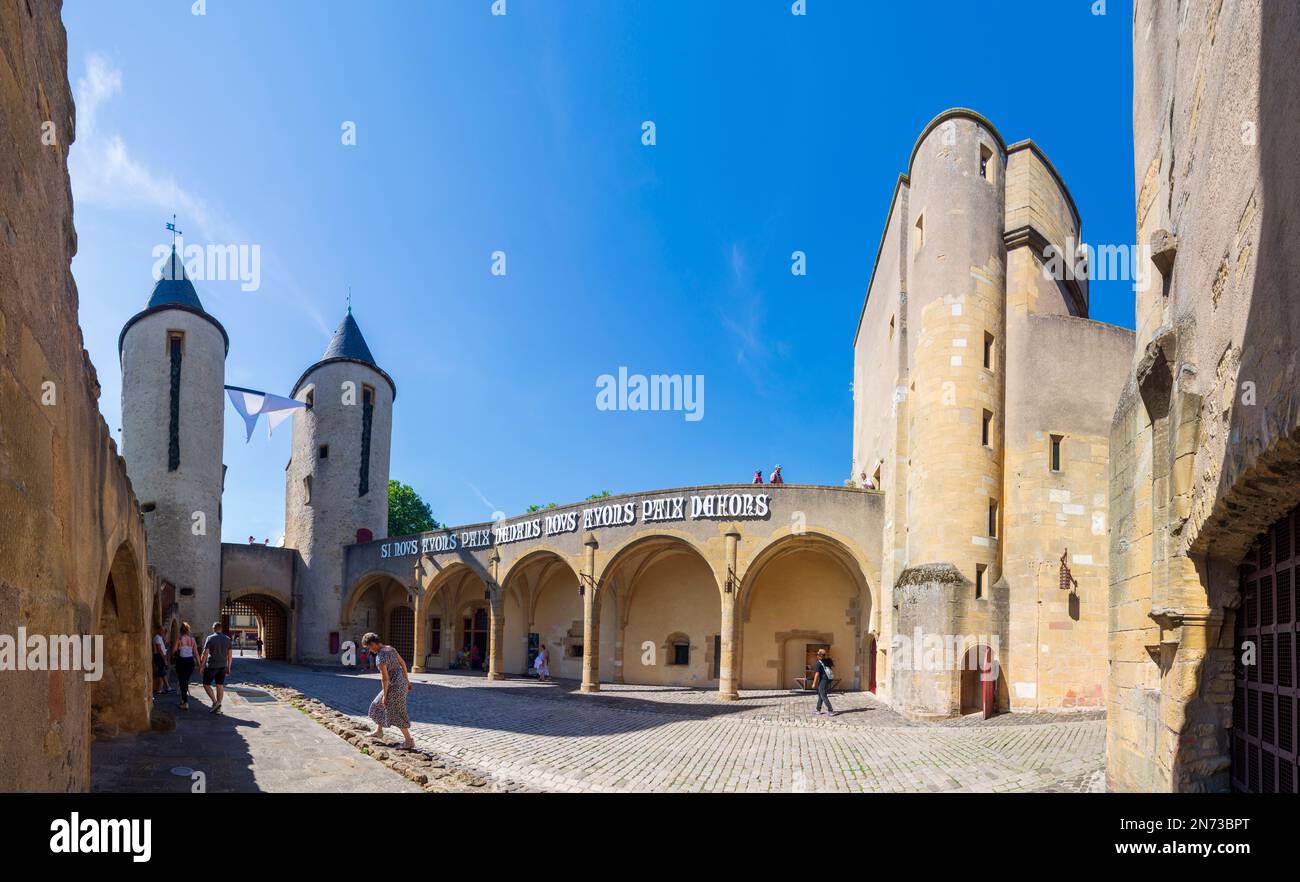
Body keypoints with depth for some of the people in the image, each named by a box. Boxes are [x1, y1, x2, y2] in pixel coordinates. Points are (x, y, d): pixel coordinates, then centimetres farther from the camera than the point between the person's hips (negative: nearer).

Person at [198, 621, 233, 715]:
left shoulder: (210, 638, -8)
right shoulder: (227, 639, 6)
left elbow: (205, 653, -11)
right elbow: (230, 654, 7)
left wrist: (201, 665, -4)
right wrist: (228, 667, 14)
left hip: (211, 666, -5)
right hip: (223, 666, 5)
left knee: (206, 684, 7)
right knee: (220, 685, 7)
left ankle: (215, 702, -8)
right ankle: (218, 707, 8)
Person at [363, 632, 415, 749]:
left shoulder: (380, 657, -22)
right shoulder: (390, 648, 6)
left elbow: (385, 678, -22)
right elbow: (403, 663, 13)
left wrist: (384, 695, -12)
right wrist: (407, 680, 21)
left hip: (395, 685, -10)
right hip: (401, 681, 10)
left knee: (396, 714, 1)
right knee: (379, 704, 24)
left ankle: (409, 741, 7)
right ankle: (378, 731, 39)